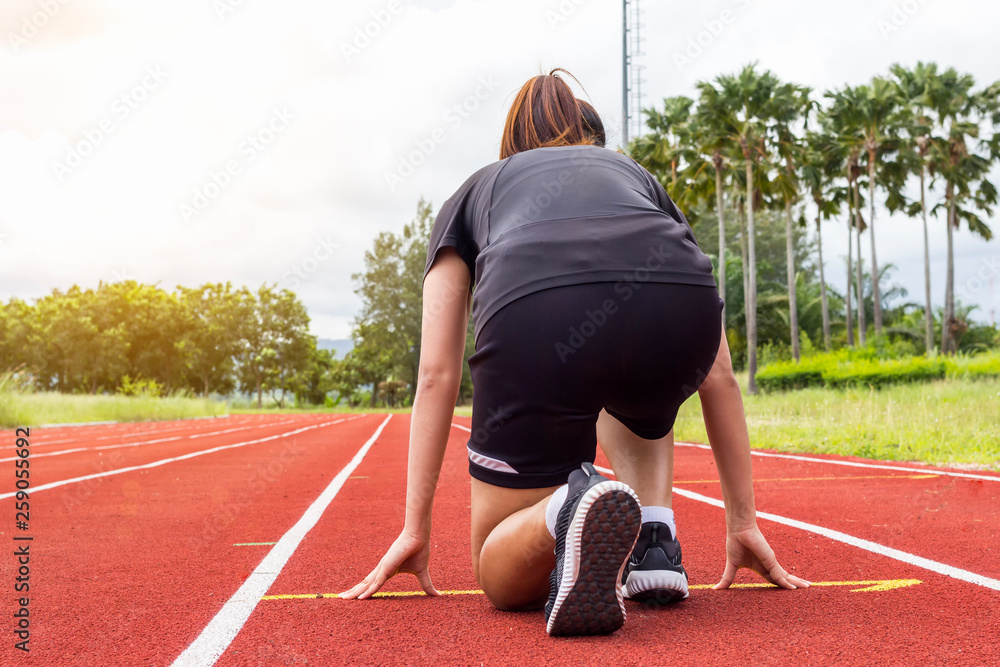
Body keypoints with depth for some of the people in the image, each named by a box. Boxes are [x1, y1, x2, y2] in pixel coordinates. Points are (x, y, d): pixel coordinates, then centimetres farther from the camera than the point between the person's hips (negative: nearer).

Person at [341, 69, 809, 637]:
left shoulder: (471, 193, 36)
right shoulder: (639, 176, 39)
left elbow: (437, 374, 26)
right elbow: (719, 376, 35)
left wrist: (416, 530, 29)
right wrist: (744, 523, 40)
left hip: (535, 318, -2)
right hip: (678, 317, 3)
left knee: (503, 577, 18)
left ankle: (571, 509, -16)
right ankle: (655, 542, 20)